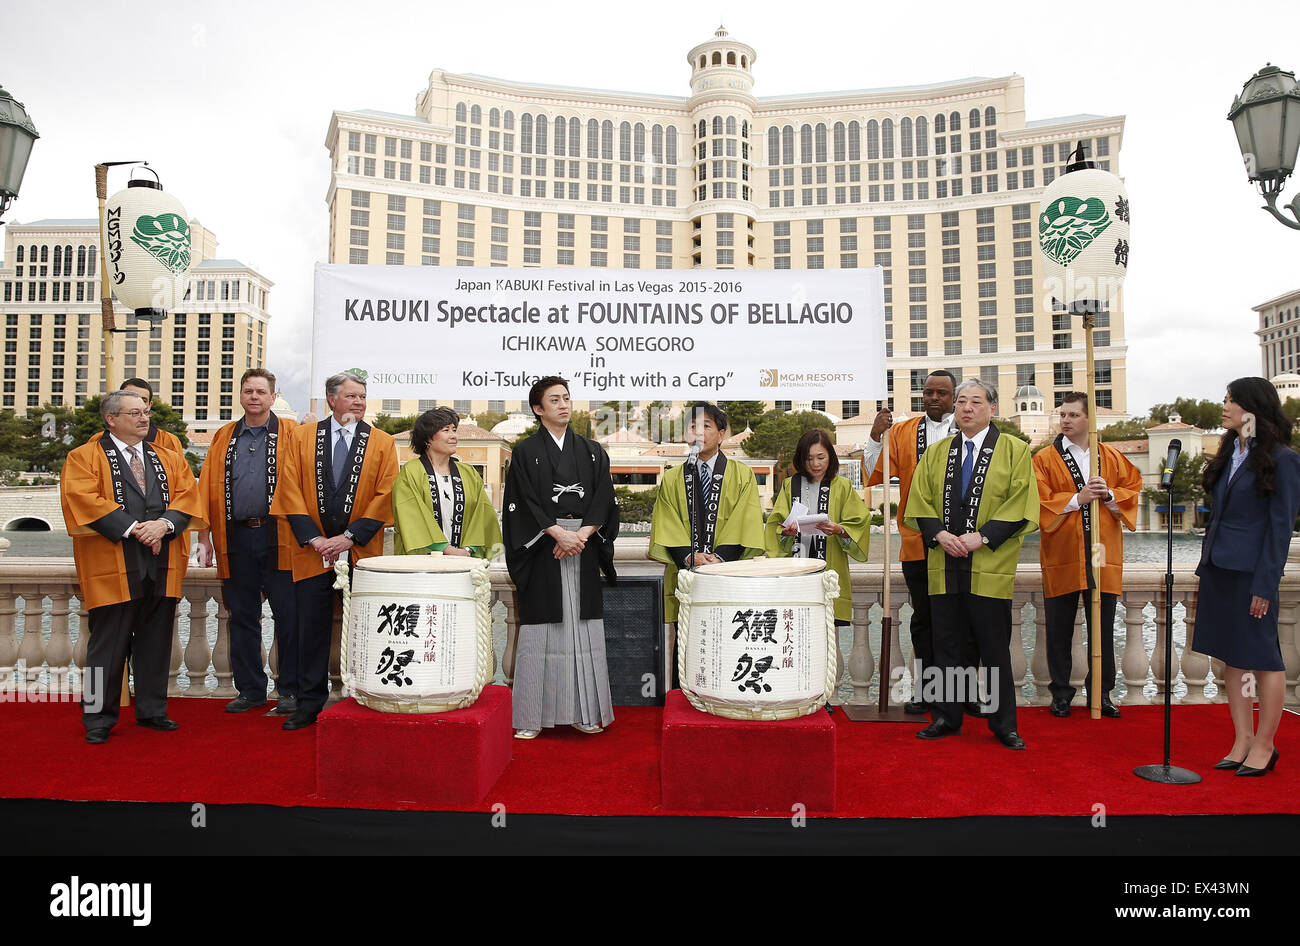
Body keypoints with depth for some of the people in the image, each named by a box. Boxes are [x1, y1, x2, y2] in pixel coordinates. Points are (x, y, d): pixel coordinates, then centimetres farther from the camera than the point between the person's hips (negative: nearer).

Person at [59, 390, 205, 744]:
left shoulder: (169, 459, 17)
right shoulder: (84, 457, 4)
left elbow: (187, 494, 6)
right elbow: (82, 498, -10)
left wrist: (164, 524, -13)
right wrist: (131, 528, -17)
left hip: (162, 564, 4)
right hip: (112, 564, -4)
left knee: (156, 640, 8)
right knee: (109, 642, 1)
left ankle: (152, 710, 19)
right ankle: (98, 718, 12)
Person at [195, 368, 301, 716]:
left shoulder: (291, 433, 5)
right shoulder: (223, 438, 15)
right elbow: (207, 488, 12)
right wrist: (204, 538, 4)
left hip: (277, 538, -3)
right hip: (236, 540, 4)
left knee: (288, 616, -1)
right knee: (242, 617, 10)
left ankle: (290, 690, 10)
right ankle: (250, 689, 22)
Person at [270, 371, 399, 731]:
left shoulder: (382, 443, 4)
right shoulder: (302, 437, 7)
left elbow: (385, 496, -2)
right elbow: (291, 490, 2)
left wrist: (350, 537, -10)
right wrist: (313, 538, -8)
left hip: (361, 553, -1)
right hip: (312, 552, 1)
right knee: (312, 629, 6)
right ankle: (310, 703, 19)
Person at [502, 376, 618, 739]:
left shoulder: (592, 451, 12)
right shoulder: (525, 452, 4)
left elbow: (603, 498, 4)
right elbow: (524, 502, -6)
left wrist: (582, 534, -11)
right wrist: (558, 532, -16)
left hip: (584, 548, 3)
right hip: (542, 549, -3)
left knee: (583, 626, 3)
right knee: (541, 627, -3)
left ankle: (583, 712, 12)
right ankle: (532, 715, 6)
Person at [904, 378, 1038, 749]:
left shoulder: (1014, 450, 3)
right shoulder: (936, 453, 12)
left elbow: (1022, 503, -6)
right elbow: (919, 502, 8)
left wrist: (982, 537, -15)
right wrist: (940, 535, -9)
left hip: (990, 567, -3)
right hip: (945, 567, 3)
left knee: (994, 648, 4)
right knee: (948, 645, 8)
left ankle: (1003, 724, 16)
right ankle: (946, 717, 19)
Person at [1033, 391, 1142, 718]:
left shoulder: (1112, 457, 10)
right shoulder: (1044, 459, 1)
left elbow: (1133, 489, 9)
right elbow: (1040, 501, -7)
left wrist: (1109, 494, -10)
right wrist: (1077, 498, -17)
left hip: (1103, 554, 2)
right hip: (1061, 554, -2)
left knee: (1102, 627, 7)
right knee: (1059, 628, 4)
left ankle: (1101, 691, 21)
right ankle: (1061, 692, 17)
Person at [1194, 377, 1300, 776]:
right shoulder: (1230, 454, 13)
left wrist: (1265, 585, -14)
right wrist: (1205, 571, 12)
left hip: (1250, 572, -7)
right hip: (1219, 568, 7)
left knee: (1262, 657, 3)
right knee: (1231, 657, 10)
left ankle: (1264, 745, 15)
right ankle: (1242, 741, 19)